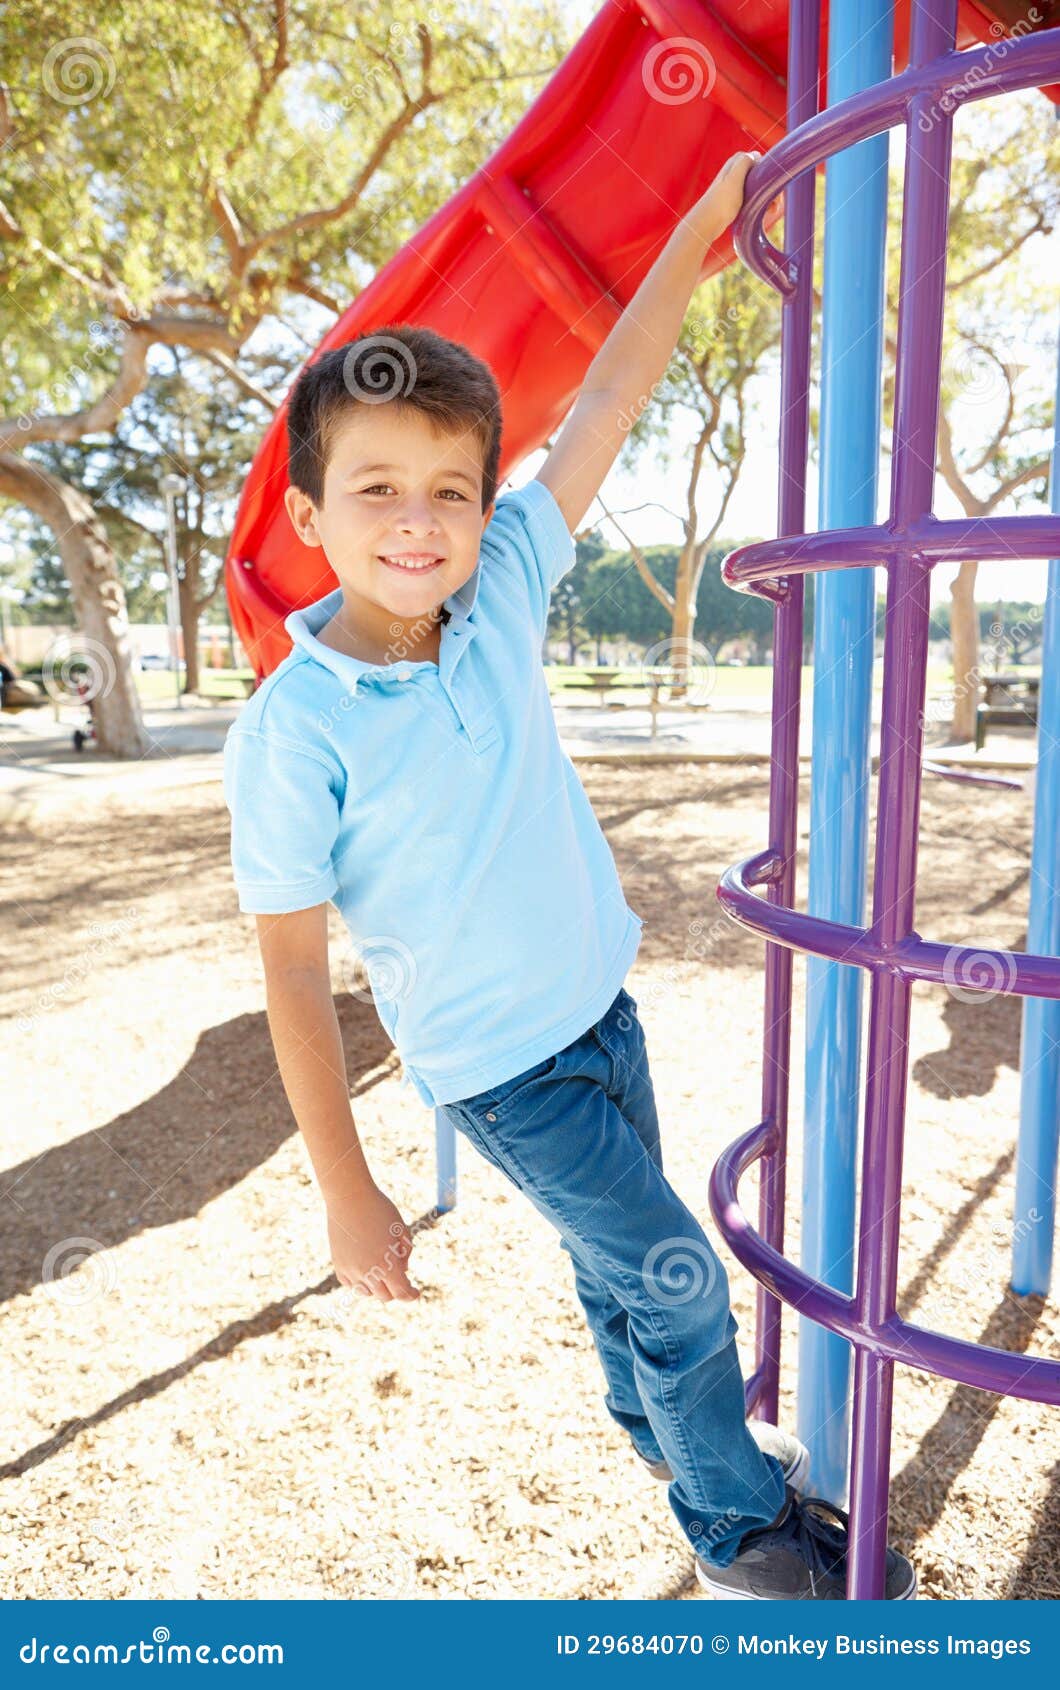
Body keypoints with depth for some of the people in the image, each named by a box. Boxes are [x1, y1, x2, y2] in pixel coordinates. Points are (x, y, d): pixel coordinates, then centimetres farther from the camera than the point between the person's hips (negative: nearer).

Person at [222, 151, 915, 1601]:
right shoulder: (293, 731, -23)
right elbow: (293, 976, -18)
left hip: (600, 1002, 5)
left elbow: (608, 406, -3)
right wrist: (347, 1194, -14)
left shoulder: (501, 599, -10)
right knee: (677, 1277, 5)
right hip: (498, 1063, -5)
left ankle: (660, 1423, 53)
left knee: (619, 1245, 25)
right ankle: (737, 1523, 33)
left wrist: (699, 230, -1)